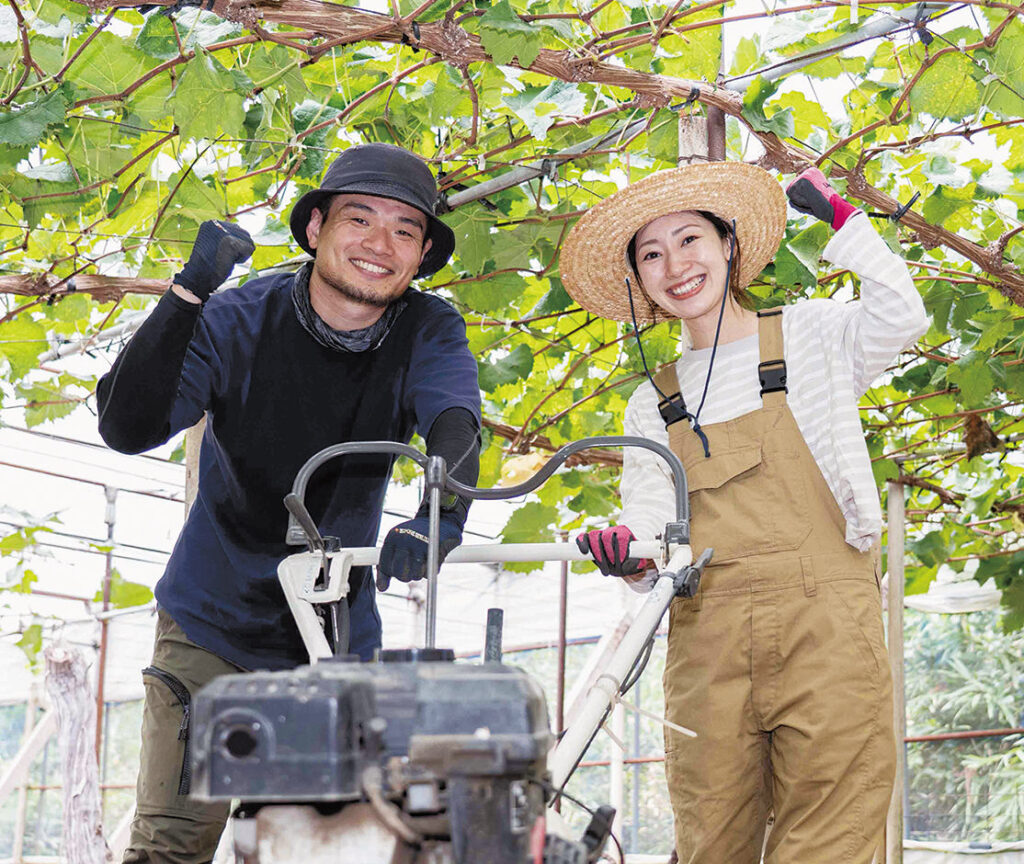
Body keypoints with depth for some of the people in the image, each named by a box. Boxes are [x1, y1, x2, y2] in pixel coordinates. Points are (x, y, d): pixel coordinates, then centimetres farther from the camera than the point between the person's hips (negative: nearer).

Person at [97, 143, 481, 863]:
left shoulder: (428, 332, -7)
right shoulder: (239, 320, -11)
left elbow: (455, 425, -27)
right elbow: (128, 429, -24)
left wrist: (441, 513, -50)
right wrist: (190, 290, -35)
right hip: (213, 626, -1)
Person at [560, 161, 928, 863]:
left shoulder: (811, 334, 11)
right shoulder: (652, 405, 20)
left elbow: (900, 317, -8)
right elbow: (650, 522, 14)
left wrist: (842, 218, -7)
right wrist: (632, 558, -8)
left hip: (824, 628, -3)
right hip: (705, 641, 3)